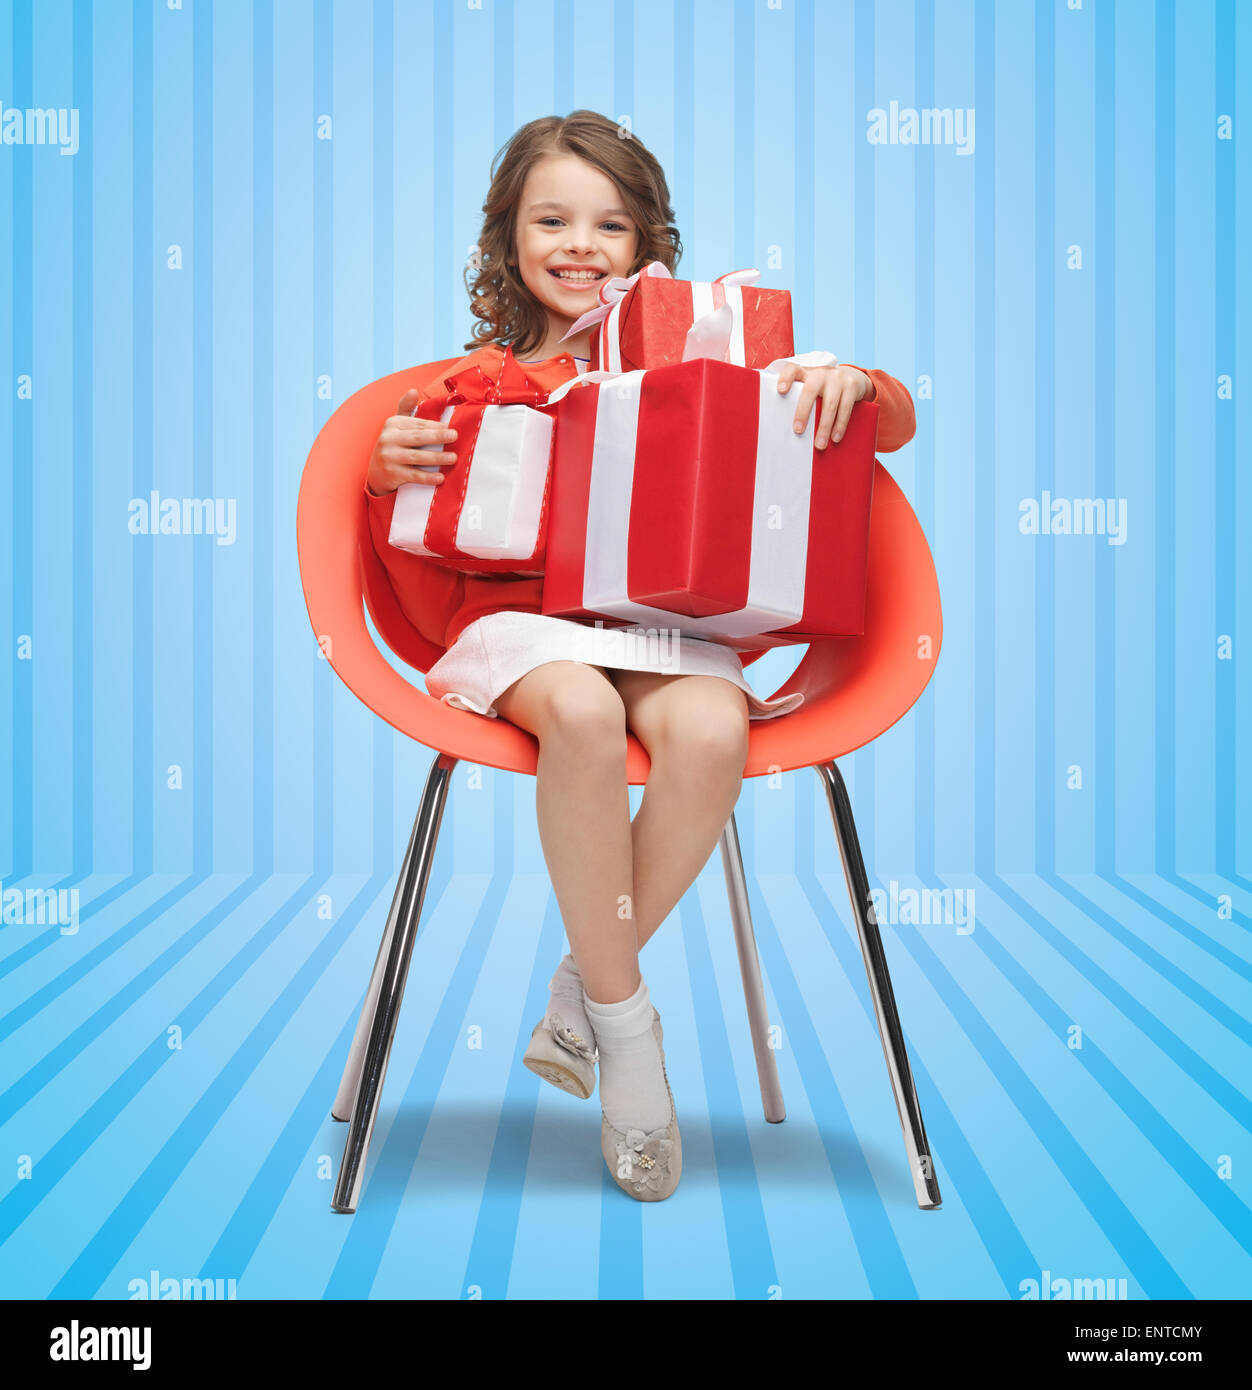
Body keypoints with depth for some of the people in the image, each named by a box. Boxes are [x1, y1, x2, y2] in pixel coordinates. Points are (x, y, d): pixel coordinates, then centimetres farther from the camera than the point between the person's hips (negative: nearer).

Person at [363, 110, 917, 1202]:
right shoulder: (475, 383, 12)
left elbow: (896, 424, 11)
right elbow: (432, 599, 10)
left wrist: (848, 381, -13)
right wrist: (391, 478, -8)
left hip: (667, 624, 1)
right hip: (521, 626, -1)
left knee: (709, 732, -34)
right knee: (581, 712, -37)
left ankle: (582, 995, -13)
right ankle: (626, 1024, -19)